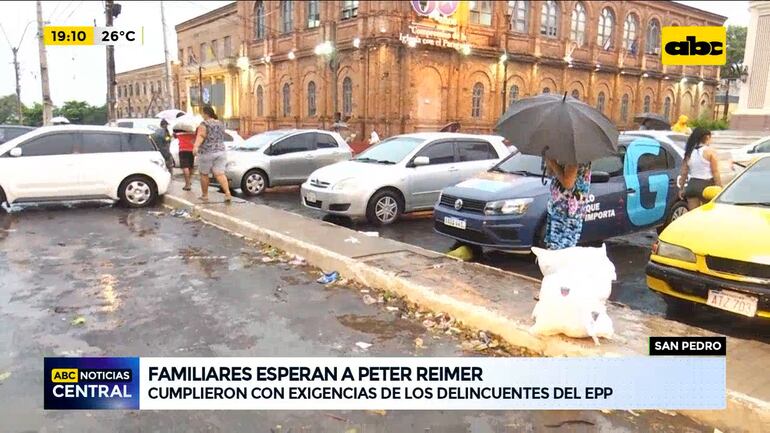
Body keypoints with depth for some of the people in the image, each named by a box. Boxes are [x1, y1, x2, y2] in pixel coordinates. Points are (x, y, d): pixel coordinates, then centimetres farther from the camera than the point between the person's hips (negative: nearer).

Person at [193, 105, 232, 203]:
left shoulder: (204, 124, -9)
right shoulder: (221, 124, 12)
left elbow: (200, 136, -25)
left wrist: (196, 146, -38)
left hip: (207, 153, -5)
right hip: (221, 151, 5)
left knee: (204, 174, 11)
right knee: (220, 174, 0)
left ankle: (205, 195, 20)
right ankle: (228, 194, -15)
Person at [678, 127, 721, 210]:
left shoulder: (689, 153, 6)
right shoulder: (710, 152, -6)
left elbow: (684, 173, 8)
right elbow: (715, 172, -9)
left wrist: (681, 188, 15)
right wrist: (719, 187, -6)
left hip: (692, 185, 4)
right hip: (707, 185, -4)